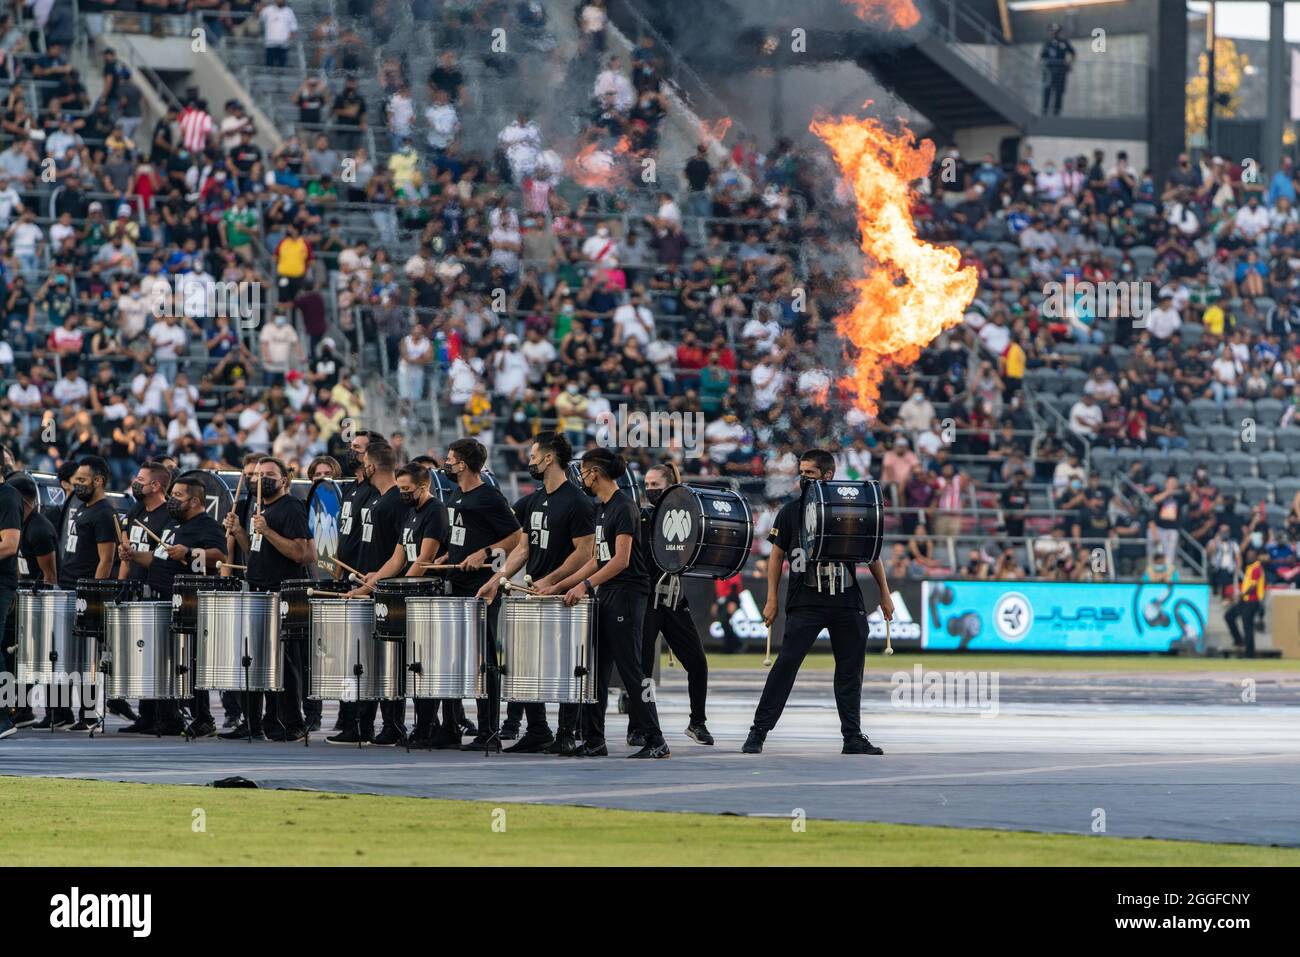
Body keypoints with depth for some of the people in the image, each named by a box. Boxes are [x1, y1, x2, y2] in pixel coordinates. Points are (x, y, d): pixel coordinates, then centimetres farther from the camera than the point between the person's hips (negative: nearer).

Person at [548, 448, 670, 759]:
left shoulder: (623, 508, -12)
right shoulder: (601, 509, 16)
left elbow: (621, 560, -20)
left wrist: (585, 585, -26)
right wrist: (560, 587, 15)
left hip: (626, 596, -10)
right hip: (605, 595, 10)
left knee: (630, 669, -9)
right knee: (595, 670, 8)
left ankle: (656, 742, -7)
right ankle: (593, 741, 12)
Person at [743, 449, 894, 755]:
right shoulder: (791, 511, 4)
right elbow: (777, 556, 8)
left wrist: (884, 594, 10)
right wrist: (772, 600, 2)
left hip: (847, 602, 2)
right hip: (804, 602, -2)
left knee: (850, 668, 5)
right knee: (786, 664, -9)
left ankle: (853, 736, 14)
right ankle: (759, 731, -6)